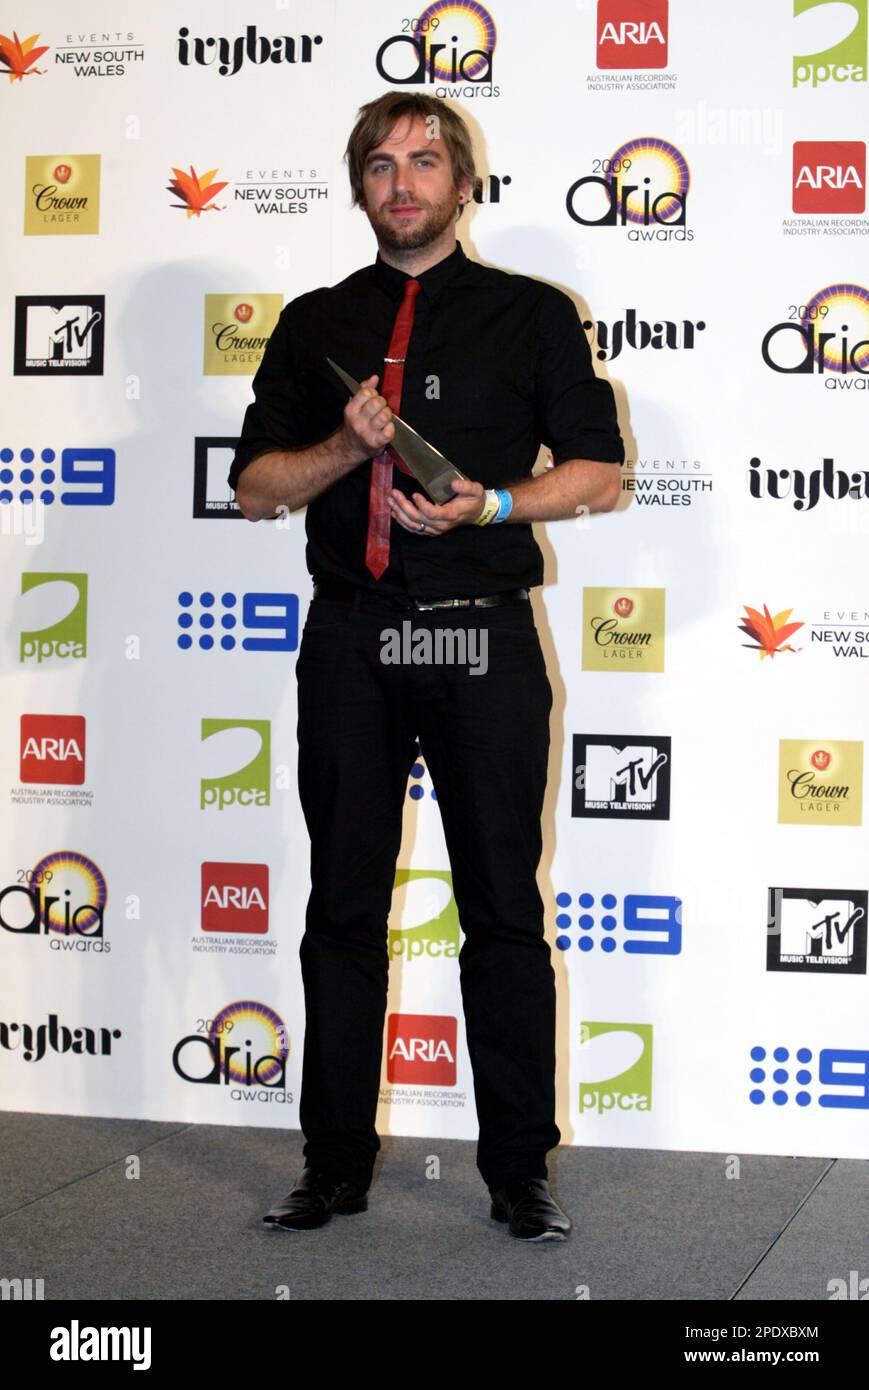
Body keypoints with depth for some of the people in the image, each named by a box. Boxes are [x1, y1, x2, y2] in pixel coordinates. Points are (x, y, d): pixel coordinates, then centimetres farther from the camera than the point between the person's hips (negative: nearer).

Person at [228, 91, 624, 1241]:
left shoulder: (531, 314, 7)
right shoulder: (316, 324, 14)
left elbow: (599, 475, 3)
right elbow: (256, 487, 11)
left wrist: (488, 504, -13)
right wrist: (346, 447, -7)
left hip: (480, 638, -2)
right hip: (349, 641, 3)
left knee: (504, 911, 1)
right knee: (343, 910, 7)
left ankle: (519, 1169, 10)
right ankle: (337, 1164, 16)